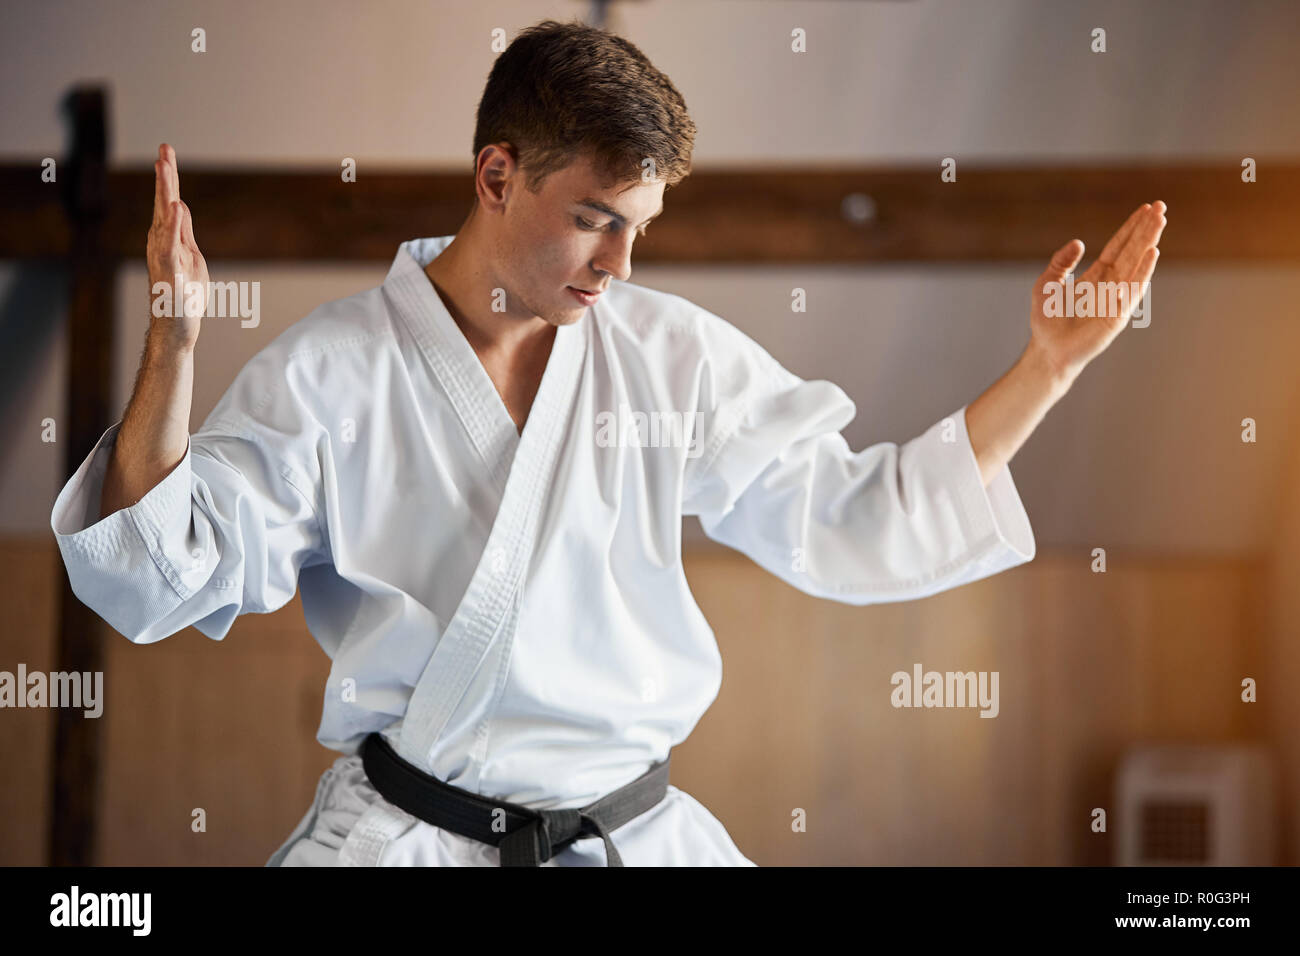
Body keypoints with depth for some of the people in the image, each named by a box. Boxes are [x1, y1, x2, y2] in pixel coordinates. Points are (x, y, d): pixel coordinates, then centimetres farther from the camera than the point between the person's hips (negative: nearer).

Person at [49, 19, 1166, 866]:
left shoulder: (677, 354, 3)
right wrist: (170, 353, -23)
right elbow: (165, 574, -9)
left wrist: (1049, 365, 0)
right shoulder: (332, 368, -4)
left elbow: (853, 525, 6)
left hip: (632, 830, 3)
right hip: (398, 834, -2)